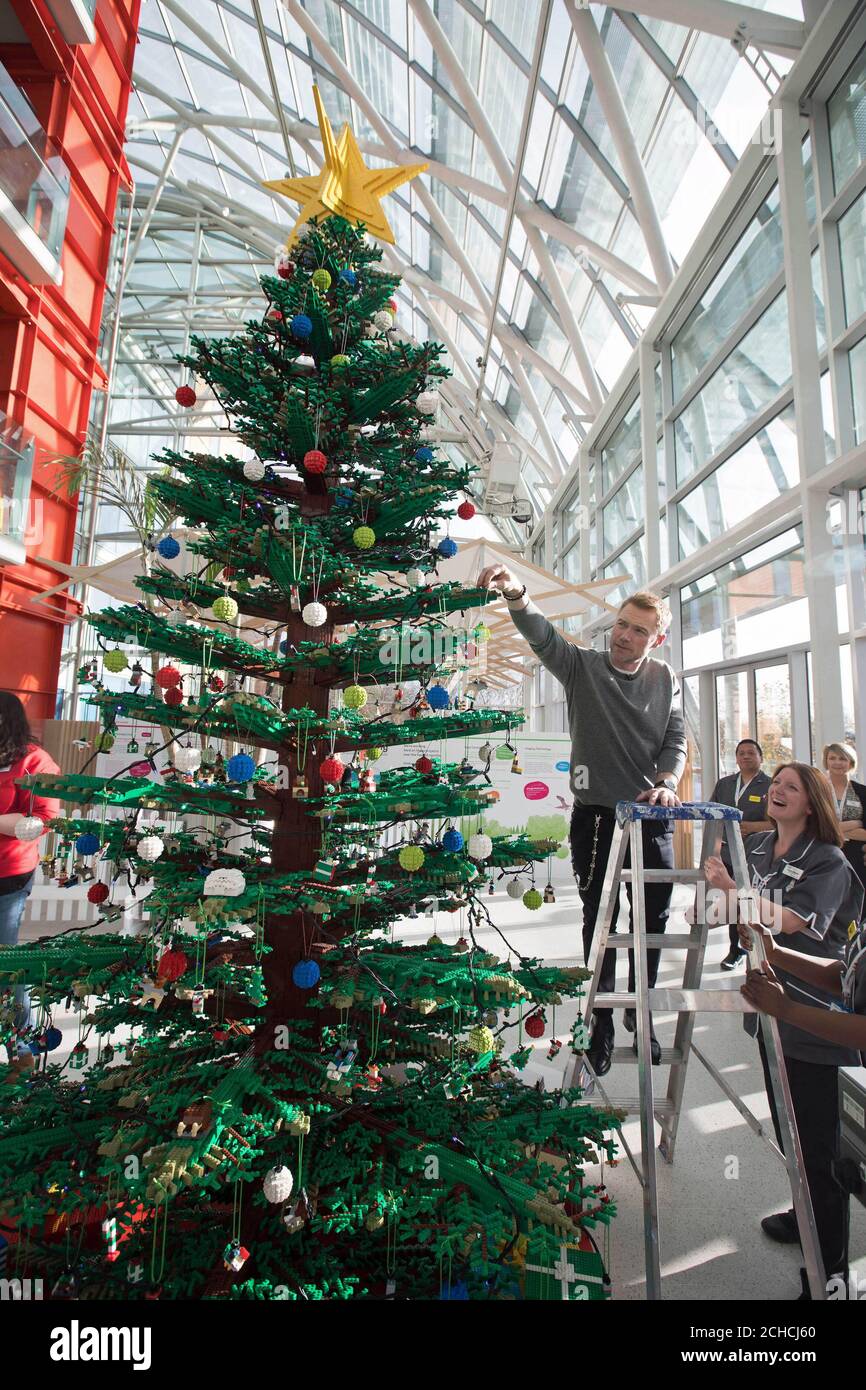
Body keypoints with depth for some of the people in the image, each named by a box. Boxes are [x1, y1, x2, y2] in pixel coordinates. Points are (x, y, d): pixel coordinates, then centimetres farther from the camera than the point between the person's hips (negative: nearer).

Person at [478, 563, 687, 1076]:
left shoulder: (665, 679, 8)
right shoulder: (582, 666, -2)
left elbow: (676, 740, 7)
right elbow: (542, 636, -18)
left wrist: (666, 781, -13)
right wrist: (516, 594, -37)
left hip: (651, 817, 3)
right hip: (597, 816, -3)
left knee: (654, 918, 13)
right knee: (600, 921, 7)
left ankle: (640, 1010, 36)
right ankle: (603, 1020, 25)